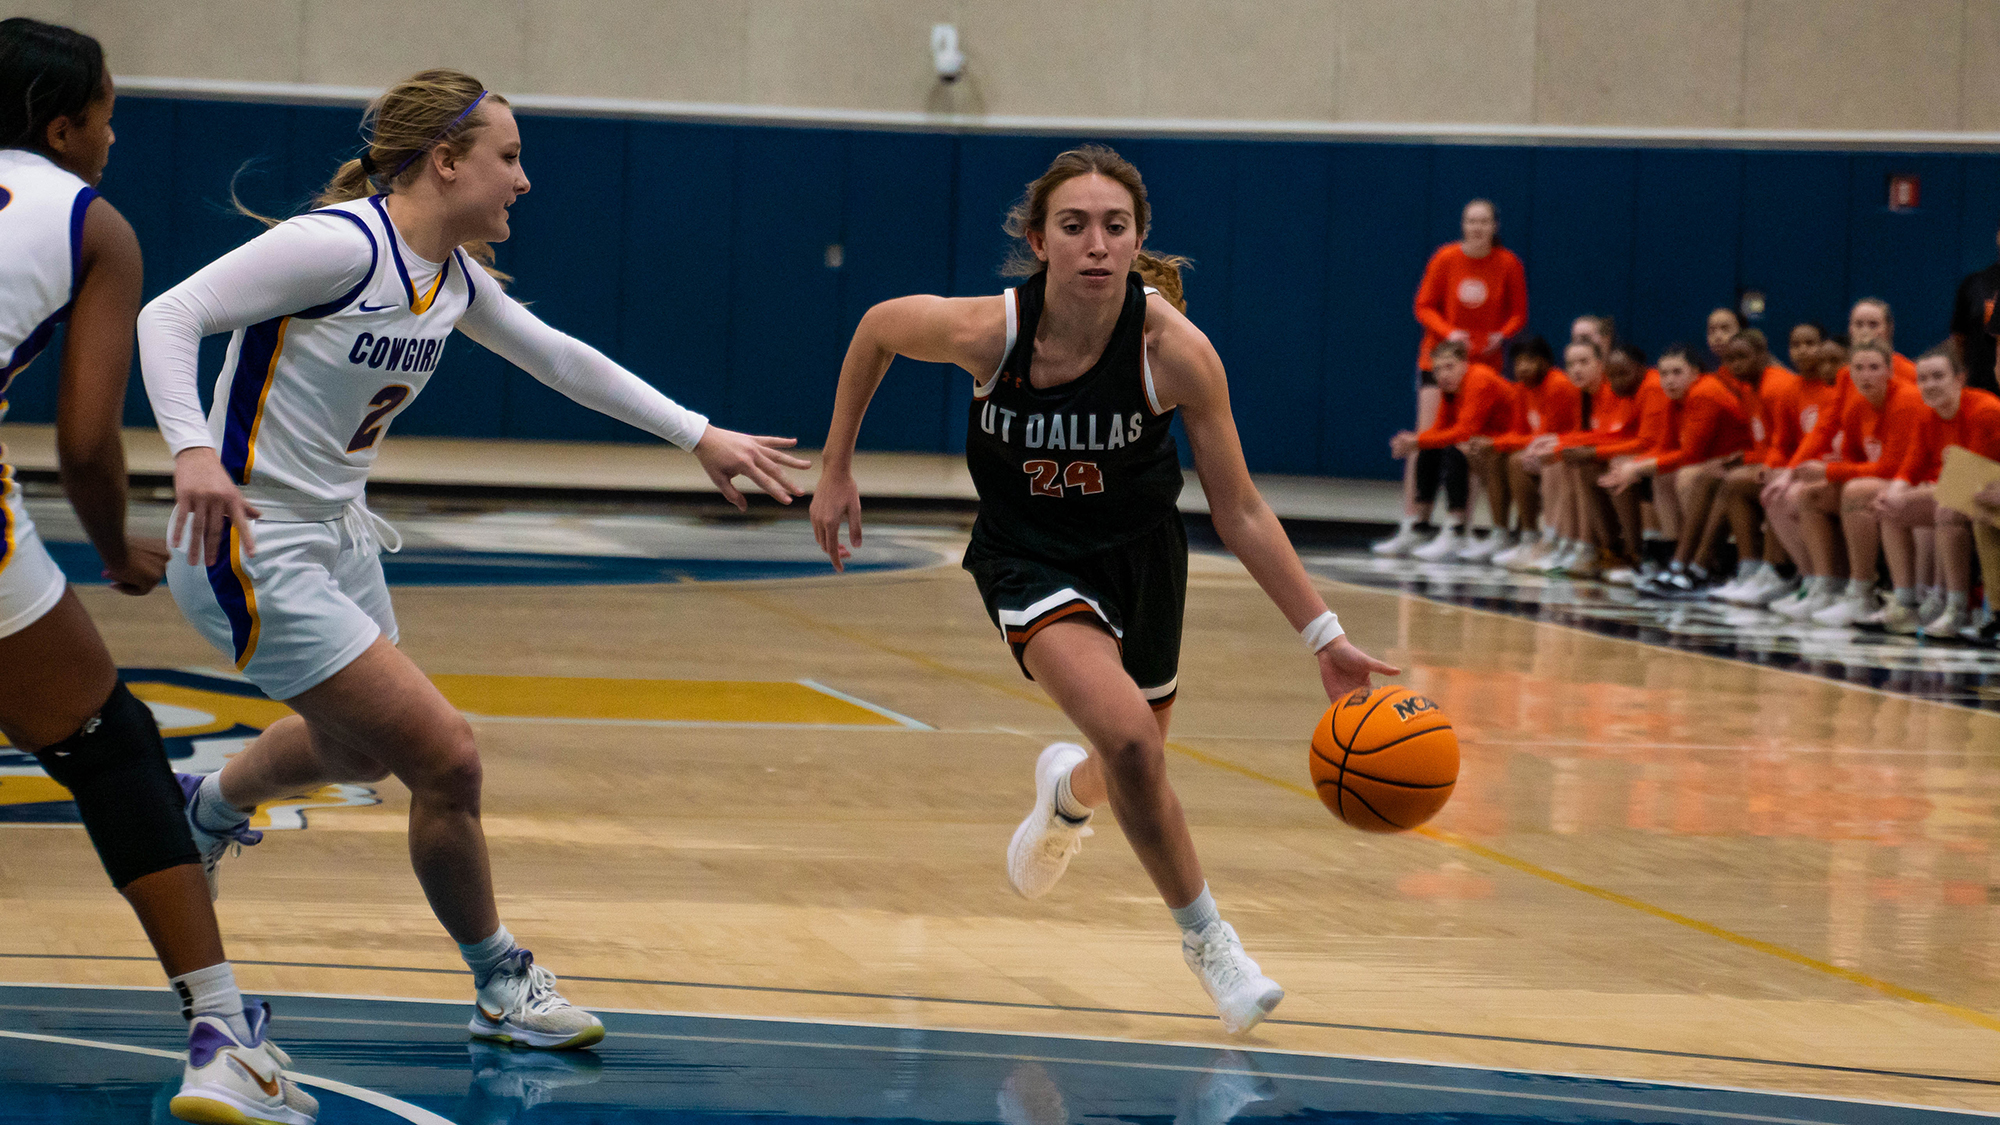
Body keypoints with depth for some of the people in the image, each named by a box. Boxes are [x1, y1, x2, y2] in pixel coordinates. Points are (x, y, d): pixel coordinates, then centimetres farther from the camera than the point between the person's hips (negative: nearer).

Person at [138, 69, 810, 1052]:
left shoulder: (452, 278, 4)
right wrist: (194, 450, -40)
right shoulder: (340, 245, -22)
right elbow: (167, 316, -25)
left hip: (337, 540, 10)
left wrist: (699, 436, 18)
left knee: (361, 747, 32)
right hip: (252, 548, -10)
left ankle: (206, 810, 61)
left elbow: (558, 357, 18)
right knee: (445, 758, -10)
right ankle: (503, 989, 9)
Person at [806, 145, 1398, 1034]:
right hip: (1031, 556, -2)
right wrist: (836, 472, 2)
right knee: (1131, 739, -26)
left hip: (1138, 557, 2)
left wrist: (1323, 635, -22)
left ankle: (1069, 789, 58)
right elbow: (876, 328, -3)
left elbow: (1239, 513, -18)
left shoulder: (1175, 350, -26)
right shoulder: (985, 331, -26)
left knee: (1134, 774, 17)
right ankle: (1205, 935, -3)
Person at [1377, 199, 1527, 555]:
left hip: (1484, 361, 1)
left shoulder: (1508, 264, -3)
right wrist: (1448, 332, -19)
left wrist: (1501, 335, -16)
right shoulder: (1446, 258, -5)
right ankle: (1411, 527, -7)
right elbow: (1424, 306, -1)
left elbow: (1518, 313, 5)